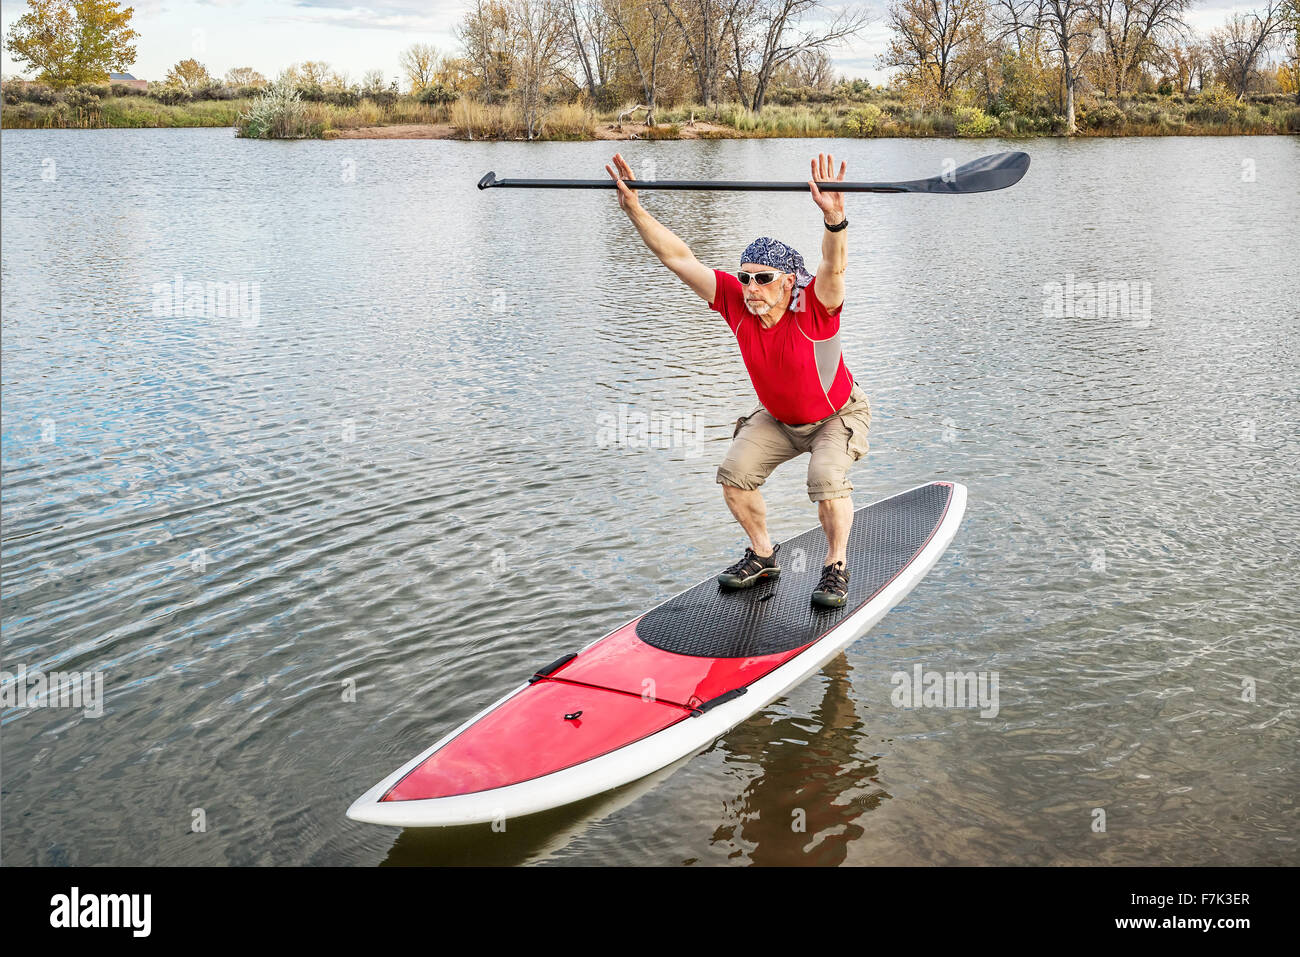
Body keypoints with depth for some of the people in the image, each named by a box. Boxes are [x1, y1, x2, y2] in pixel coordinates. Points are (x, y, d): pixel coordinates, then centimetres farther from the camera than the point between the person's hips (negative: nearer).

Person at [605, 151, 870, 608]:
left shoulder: (814, 309, -34)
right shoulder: (737, 302, -22)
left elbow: (834, 267, -56)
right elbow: (679, 258, -24)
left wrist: (834, 218, -75)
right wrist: (635, 210, -34)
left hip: (837, 415, -5)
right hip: (777, 417, 5)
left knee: (827, 480, -27)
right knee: (735, 472, -9)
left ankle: (836, 565, -2)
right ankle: (762, 554, 14)